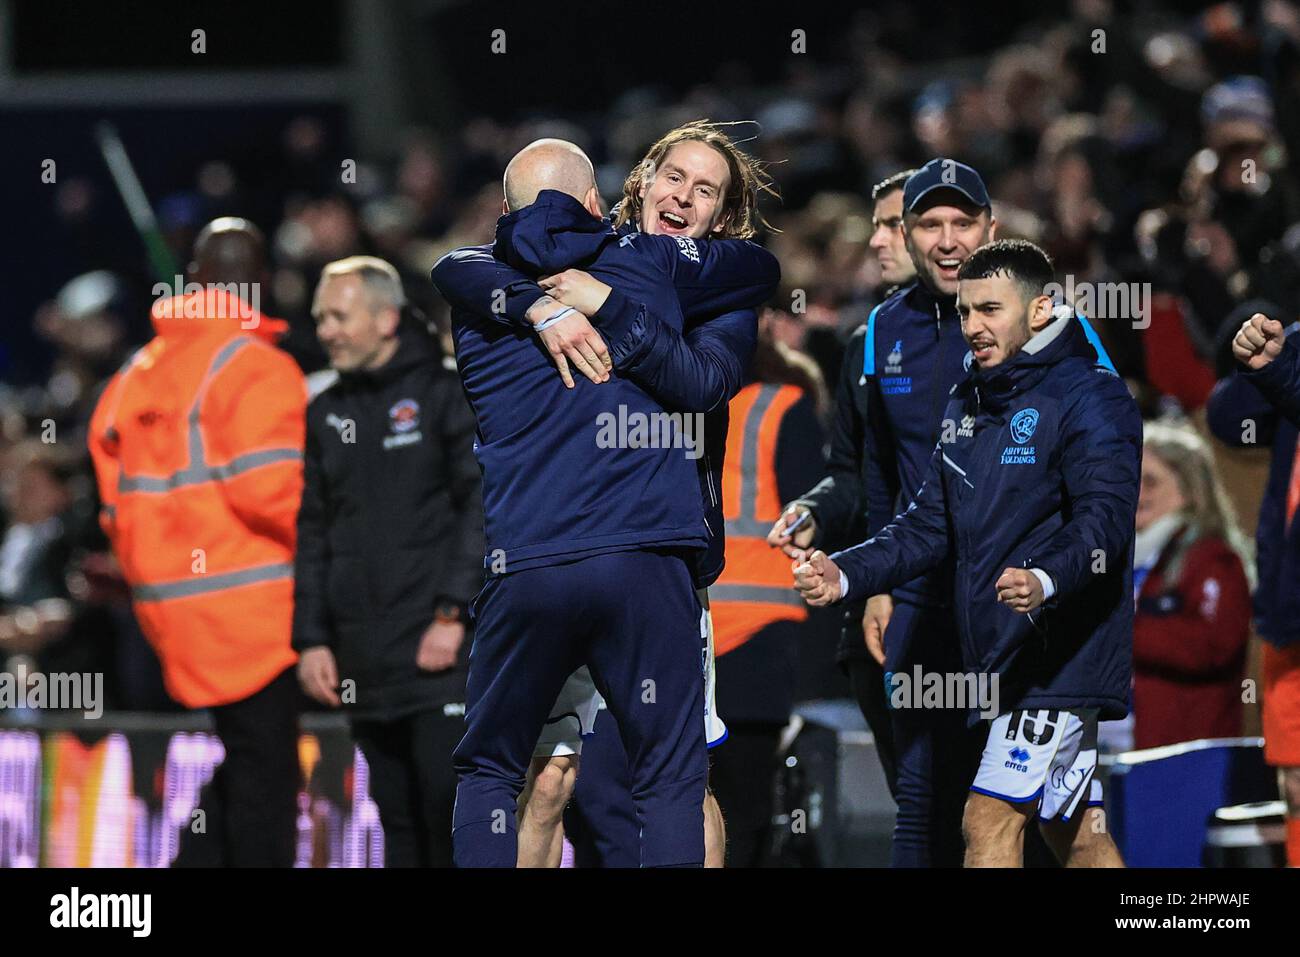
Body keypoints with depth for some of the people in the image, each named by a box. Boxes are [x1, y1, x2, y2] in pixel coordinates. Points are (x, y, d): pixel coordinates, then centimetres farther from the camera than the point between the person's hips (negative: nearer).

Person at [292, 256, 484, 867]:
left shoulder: (446, 393, -1)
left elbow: (482, 507, -7)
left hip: (440, 654, -6)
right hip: (364, 663, 6)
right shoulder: (327, 414, 16)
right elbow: (313, 533, 18)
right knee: (399, 826, 7)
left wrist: (453, 614, -14)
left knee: (450, 809, -13)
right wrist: (311, 639, 9)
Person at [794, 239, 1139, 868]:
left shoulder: (1089, 398, -11)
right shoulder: (968, 405, 16)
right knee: (1076, 834, 13)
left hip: (1062, 651, -9)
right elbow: (929, 526, 18)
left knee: (990, 819, -15)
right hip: (1003, 658, 9)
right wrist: (847, 575, 3)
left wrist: (1046, 580, -42)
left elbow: (1106, 515, -24)